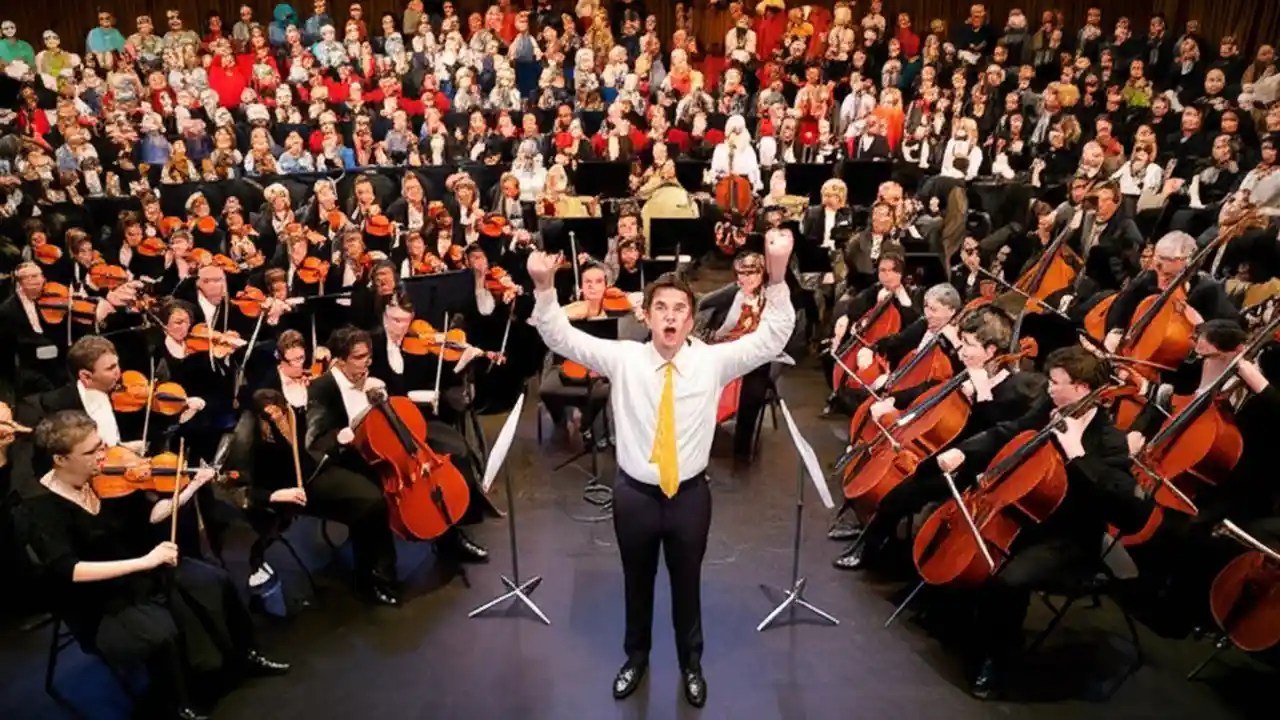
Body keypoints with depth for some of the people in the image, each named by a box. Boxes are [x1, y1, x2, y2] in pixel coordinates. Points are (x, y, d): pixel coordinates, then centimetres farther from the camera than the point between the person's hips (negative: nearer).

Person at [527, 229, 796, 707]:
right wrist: (544, 287, -28)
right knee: (637, 582, 21)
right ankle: (636, 657, 48)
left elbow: (772, 339, -13)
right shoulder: (622, 359, -8)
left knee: (687, 583, 20)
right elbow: (560, 337, -11)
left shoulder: (713, 361, -8)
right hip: (634, 493, 0)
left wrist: (776, 278, -28)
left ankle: (691, 664, 45)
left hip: (690, 494, 0)